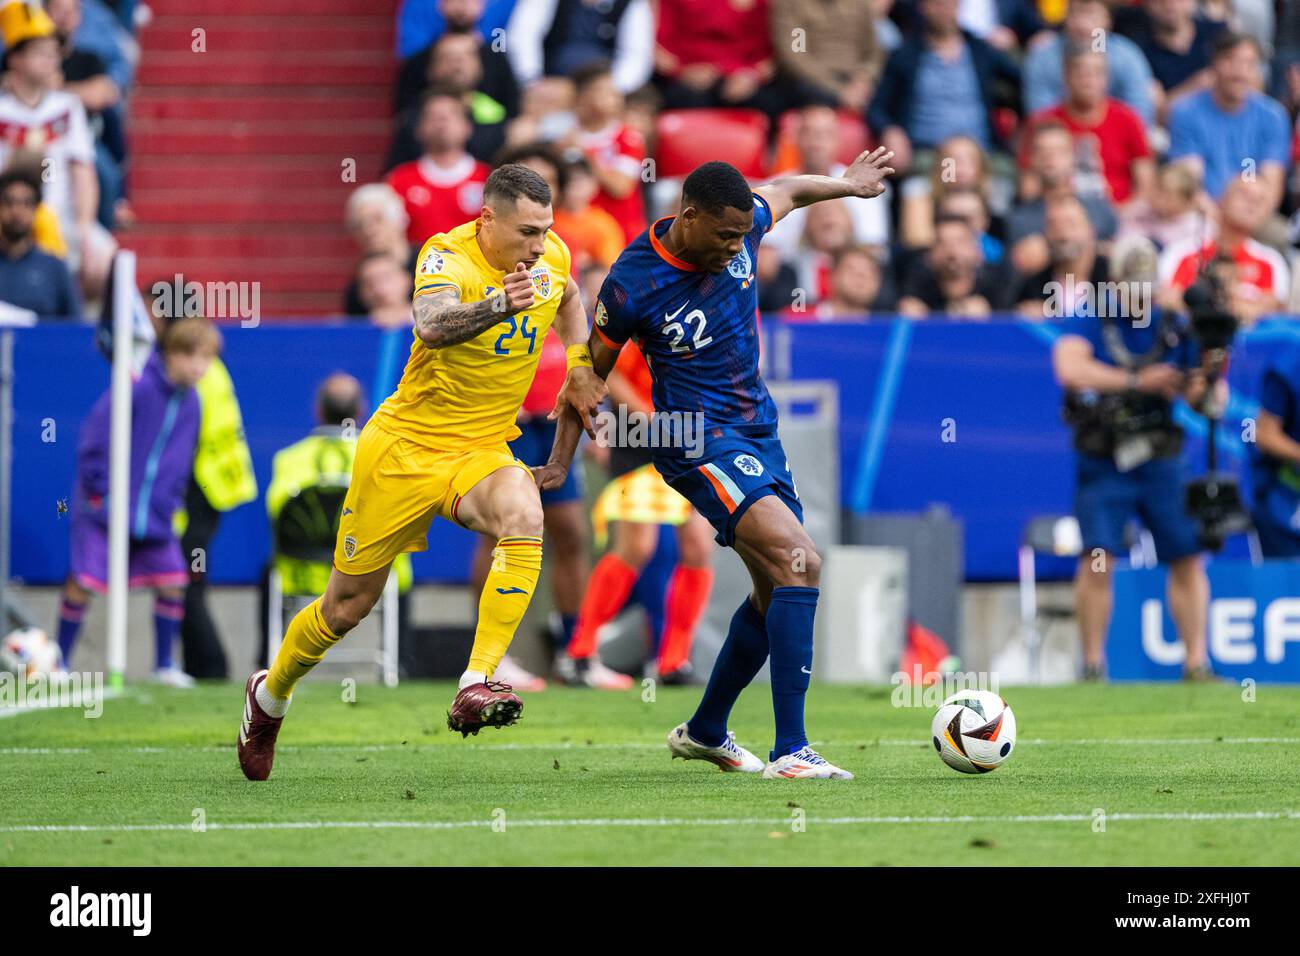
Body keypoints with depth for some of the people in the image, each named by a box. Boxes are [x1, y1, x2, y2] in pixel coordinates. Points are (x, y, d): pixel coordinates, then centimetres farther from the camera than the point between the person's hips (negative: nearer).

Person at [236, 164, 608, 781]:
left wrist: (579, 367, 12)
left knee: (523, 520, -32)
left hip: (481, 452, 4)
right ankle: (269, 696, 37)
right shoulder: (448, 256, -19)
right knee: (348, 604, 7)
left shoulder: (551, 256, -1)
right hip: (404, 447, -4)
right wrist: (499, 306, -59)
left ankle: (475, 689, -34)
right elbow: (432, 325, -42)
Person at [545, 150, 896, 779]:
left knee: (777, 593, 14)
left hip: (758, 432, 8)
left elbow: (785, 192, 21)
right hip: (700, 440, -8)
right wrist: (559, 463, 2)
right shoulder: (632, 285, -19)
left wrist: (847, 184, 23)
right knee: (800, 564, -24)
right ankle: (790, 751, -28)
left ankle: (705, 732, 33)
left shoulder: (741, 226, -5)